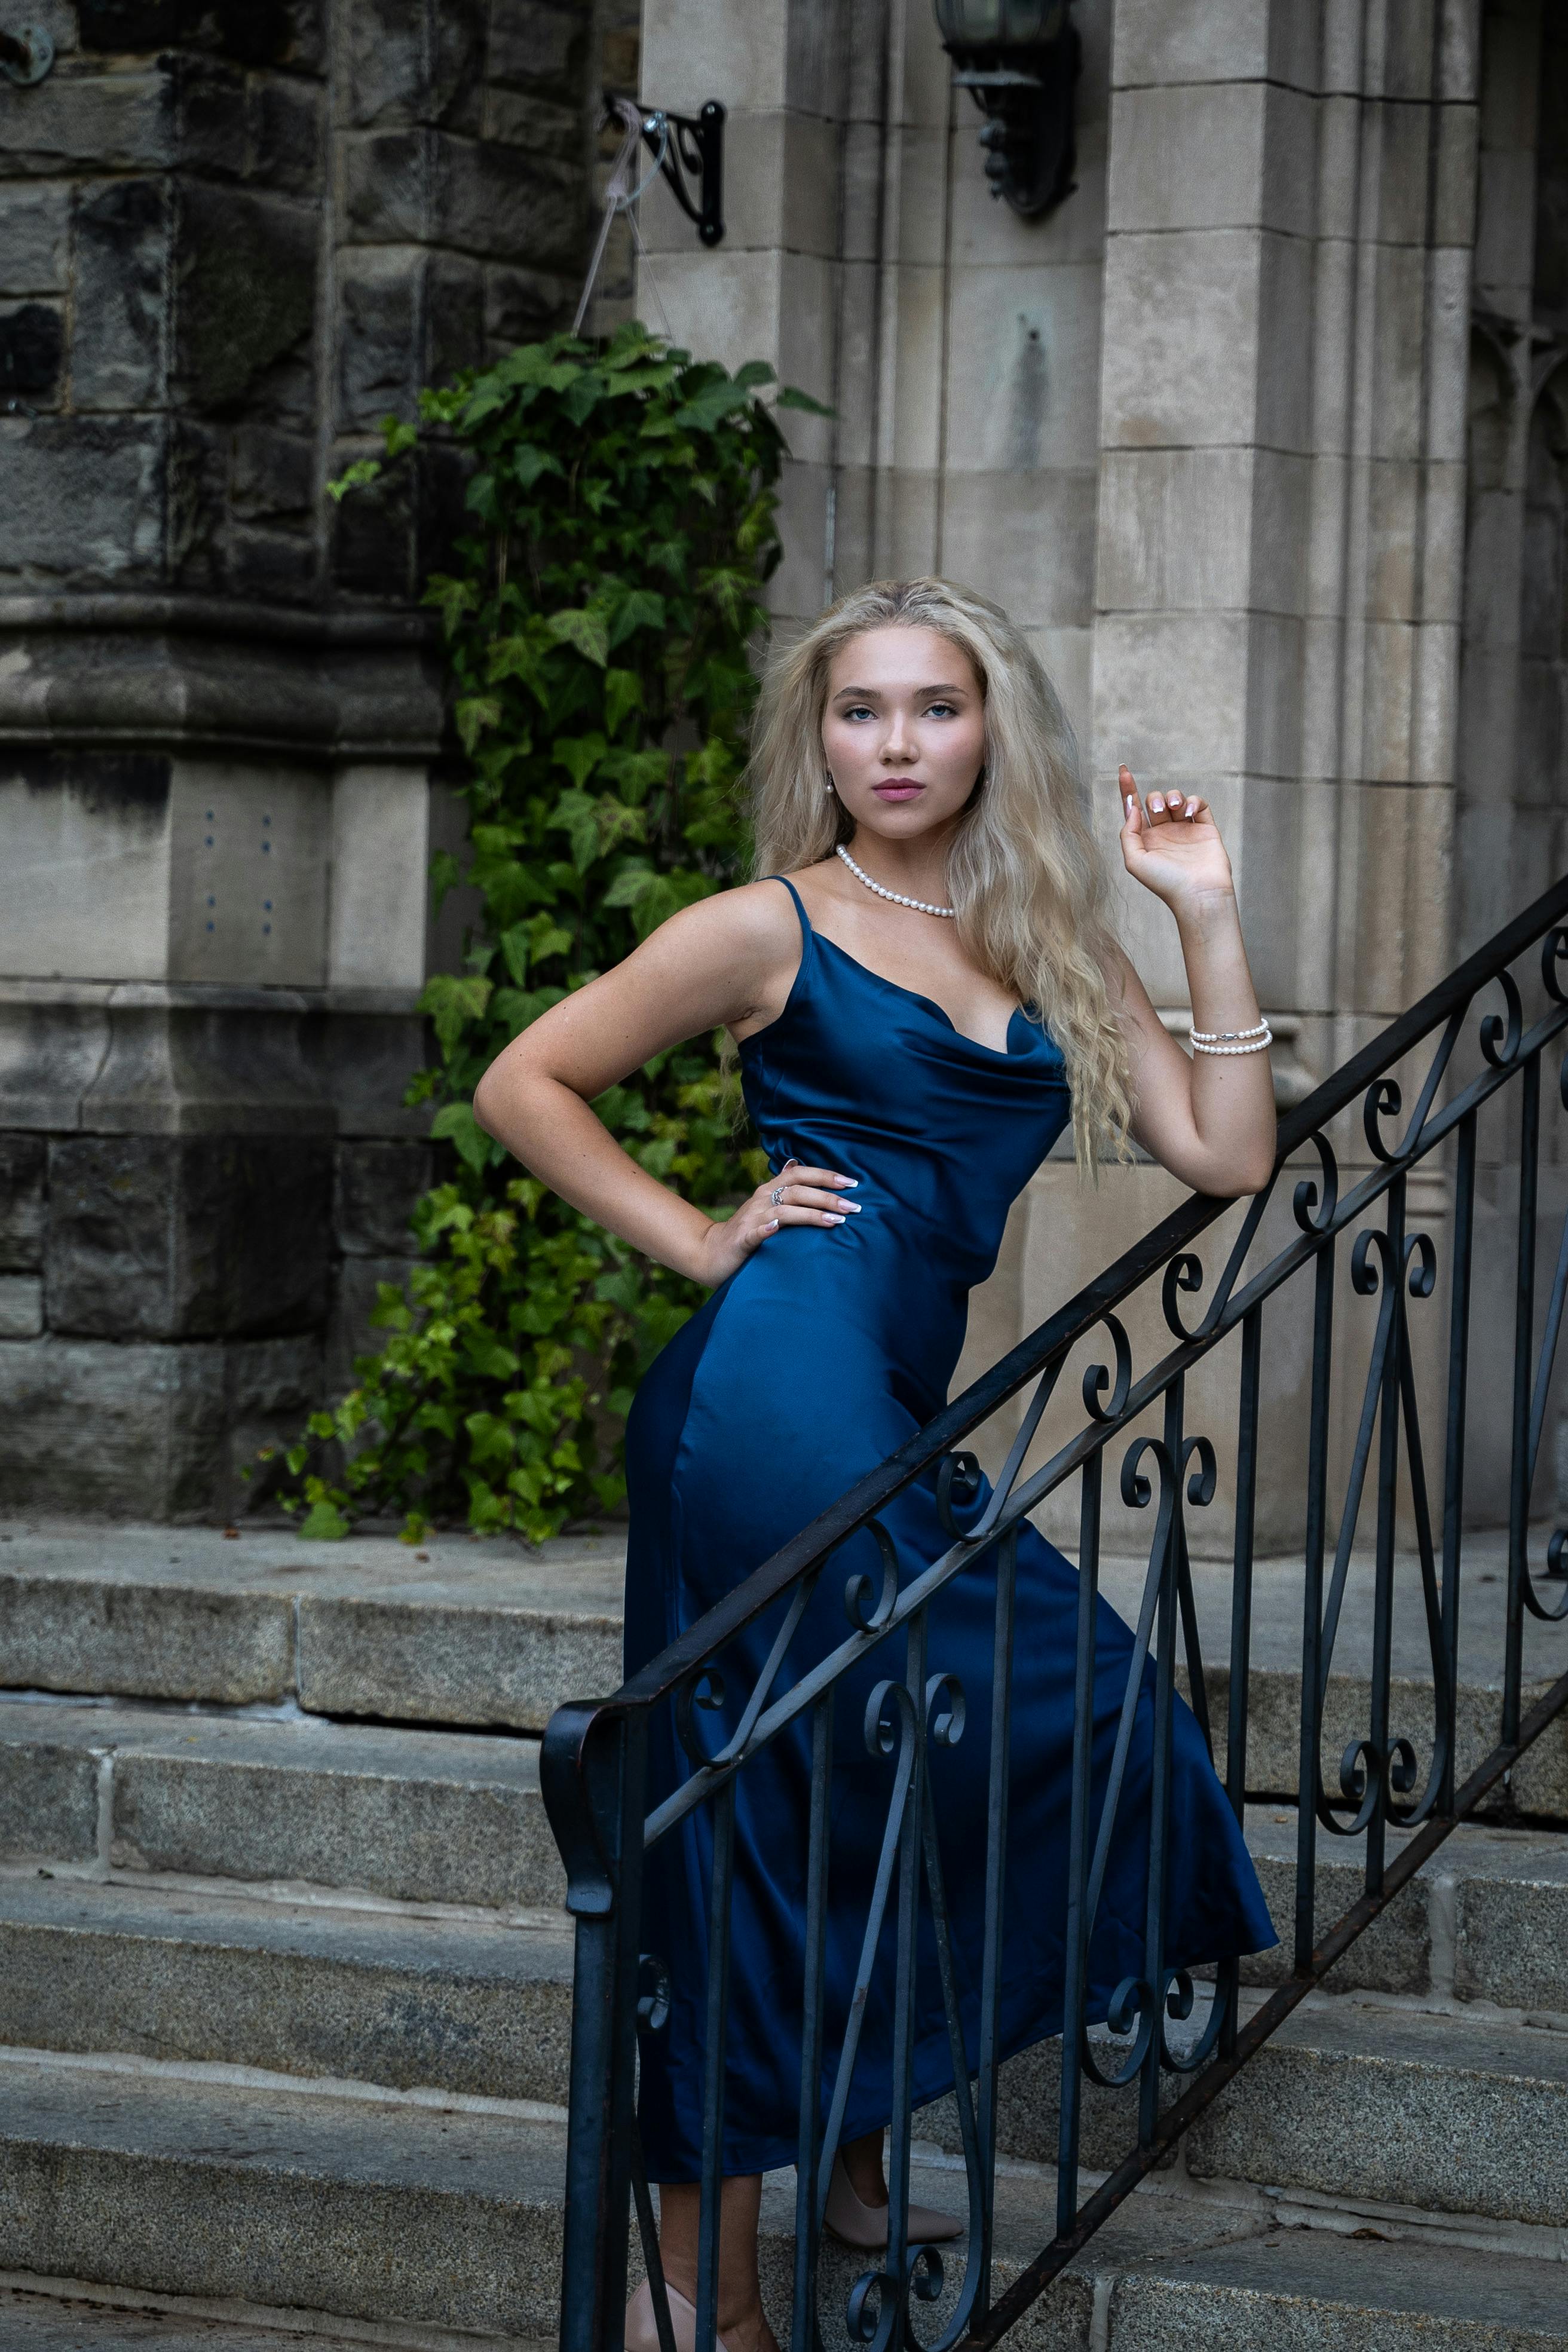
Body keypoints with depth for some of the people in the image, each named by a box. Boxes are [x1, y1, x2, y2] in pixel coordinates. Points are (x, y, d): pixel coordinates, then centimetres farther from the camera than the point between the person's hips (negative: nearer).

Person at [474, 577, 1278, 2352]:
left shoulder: (1047, 950, 19)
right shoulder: (776, 927, 2)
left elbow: (1228, 1157, 12)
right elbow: (524, 1088, 4)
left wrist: (1207, 916, 10)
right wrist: (700, 1242, 0)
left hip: (886, 1420, 7)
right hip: (787, 1389, -7)